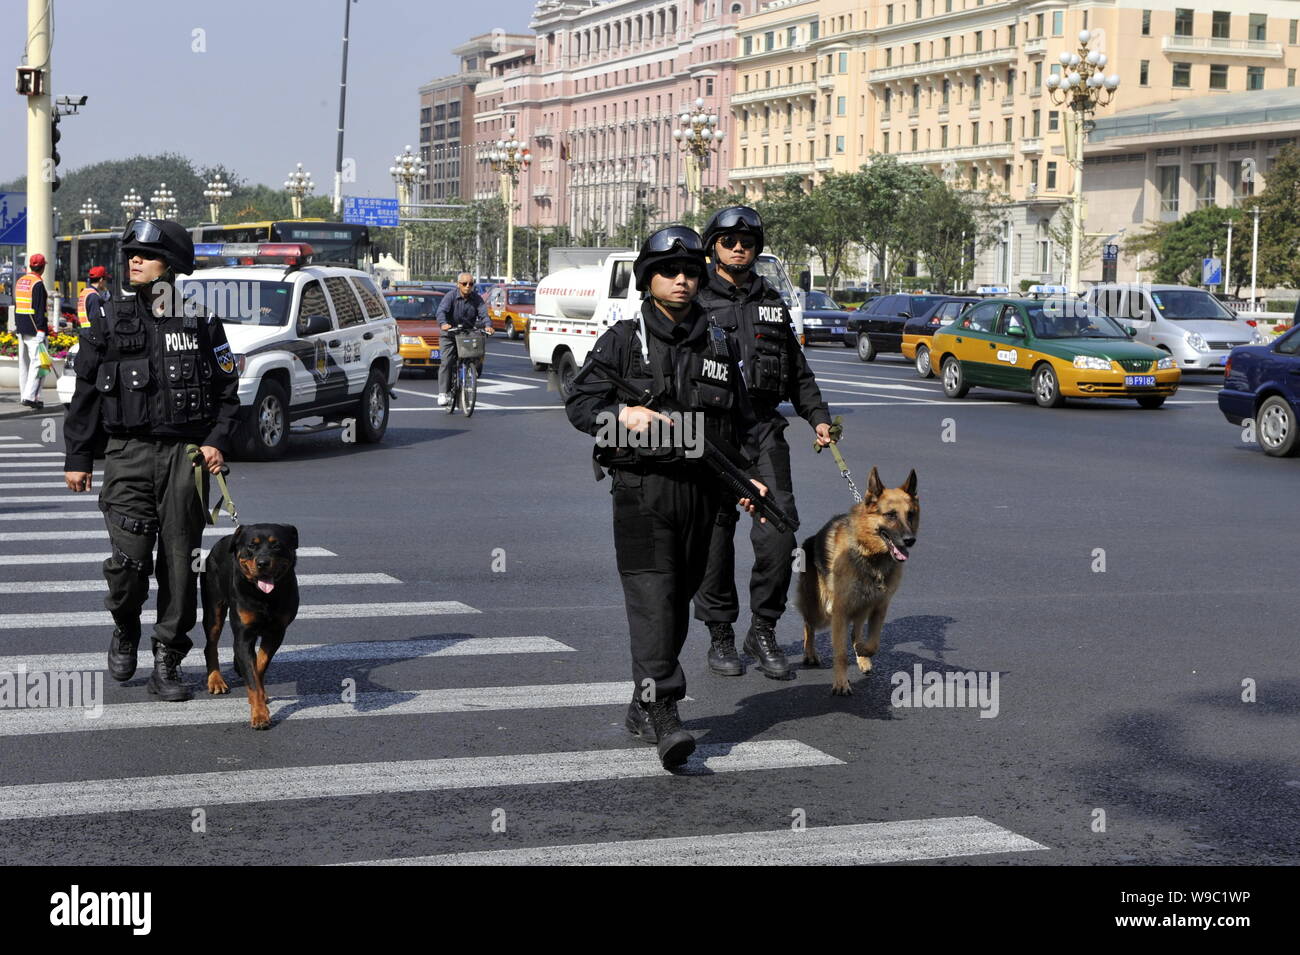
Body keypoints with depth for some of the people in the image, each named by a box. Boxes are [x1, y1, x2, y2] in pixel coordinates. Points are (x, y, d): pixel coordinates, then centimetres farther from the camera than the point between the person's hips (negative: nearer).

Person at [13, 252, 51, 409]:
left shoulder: (20, 282, 13)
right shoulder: (38, 284, -14)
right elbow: (40, 309, -17)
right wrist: (41, 330, -18)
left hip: (21, 329, 9)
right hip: (34, 330, -9)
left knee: (24, 362, 13)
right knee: (37, 362, -8)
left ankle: (25, 394, 18)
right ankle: (30, 396, -16)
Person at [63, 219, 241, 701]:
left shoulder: (201, 321, 5)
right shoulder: (109, 320, 5)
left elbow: (228, 388, 10)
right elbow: (85, 394, 9)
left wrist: (217, 441, -5)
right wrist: (77, 458, 6)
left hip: (187, 457, 1)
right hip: (128, 455, 0)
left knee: (180, 563, 1)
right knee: (129, 560, -12)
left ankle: (167, 664, 12)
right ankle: (125, 630, 19)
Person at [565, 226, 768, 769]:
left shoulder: (716, 347, 14)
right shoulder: (623, 341, 3)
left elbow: (741, 421, 19)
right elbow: (579, 402, -2)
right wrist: (624, 414, -20)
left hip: (701, 491, 5)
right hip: (642, 487, -5)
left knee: (679, 599, 10)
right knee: (652, 597, -14)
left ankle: (642, 707, 23)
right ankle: (664, 718, -20)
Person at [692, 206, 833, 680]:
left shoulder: (771, 302, 17)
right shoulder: (695, 302, 3)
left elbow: (797, 369, 23)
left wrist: (818, 415, 12)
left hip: (764, 428, 3)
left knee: (778, 531, -7)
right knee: (714, 534, 2)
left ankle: (764, 631, 7)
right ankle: (720, 636, 15)